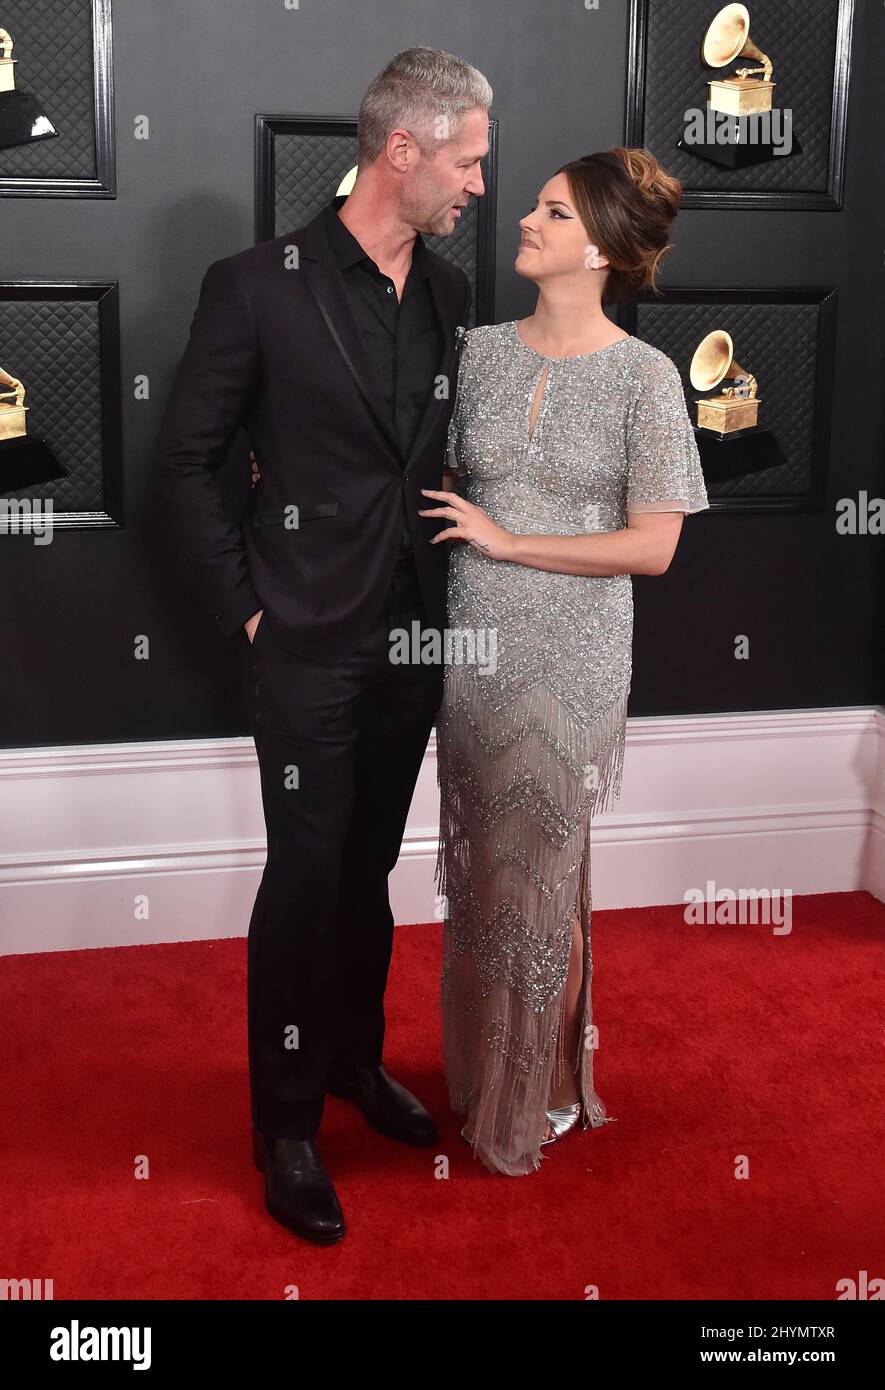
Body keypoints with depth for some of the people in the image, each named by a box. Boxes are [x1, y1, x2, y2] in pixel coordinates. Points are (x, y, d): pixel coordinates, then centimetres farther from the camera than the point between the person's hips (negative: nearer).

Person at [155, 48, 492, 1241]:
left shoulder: (448, 294, 5)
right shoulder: (259, 286, -12)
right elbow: (186, 459, -6)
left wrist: (448, 597, 7)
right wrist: (242, 601, -8)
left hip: (414, 639, 5)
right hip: (310, 648, -5)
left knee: (369, 871, 17)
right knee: (305, 881, 3)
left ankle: (356, 1060, 36)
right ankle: (287, 1127, 18)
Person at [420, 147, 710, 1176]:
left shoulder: (644, 377, -9)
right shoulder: (480, 351, 3)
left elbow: (654, 547, -12)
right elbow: (435, 483, 12)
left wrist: (508, 541, -14)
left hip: (568, 661, -4)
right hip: (473, 645, 4)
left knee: (539, 863, 6)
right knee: (479, 858, 13)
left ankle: (539, 1089, 27)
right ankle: (481, 1063, 34)